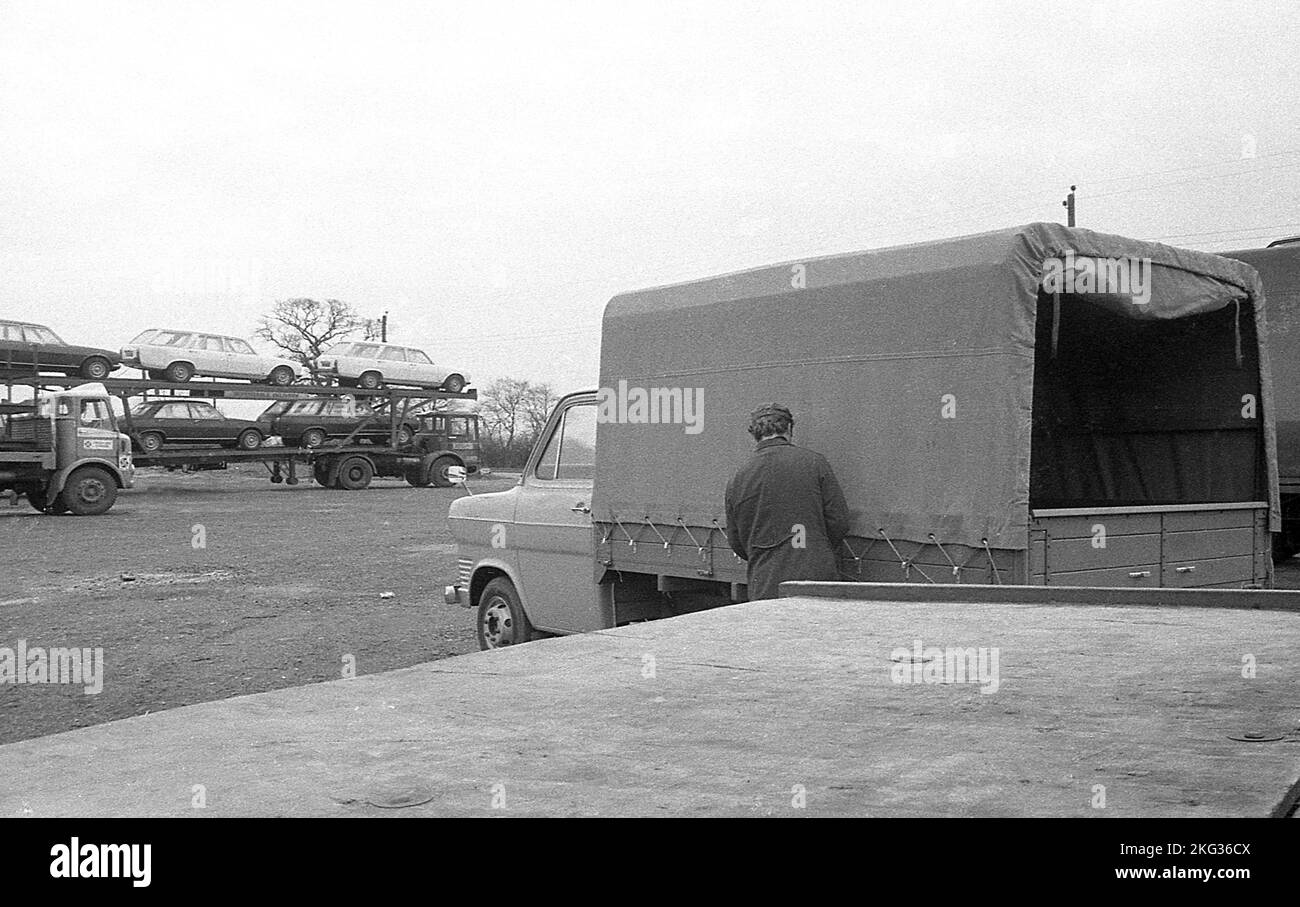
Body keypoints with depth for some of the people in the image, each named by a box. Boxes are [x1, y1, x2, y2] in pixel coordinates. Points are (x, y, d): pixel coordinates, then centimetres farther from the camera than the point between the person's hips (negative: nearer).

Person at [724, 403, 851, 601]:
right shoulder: (814, 462, 0)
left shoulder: (737, 480, 6)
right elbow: (839, 521, 0)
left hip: (765, 588, 2)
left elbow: (736, 543, 14)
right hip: (816, 578, -1)